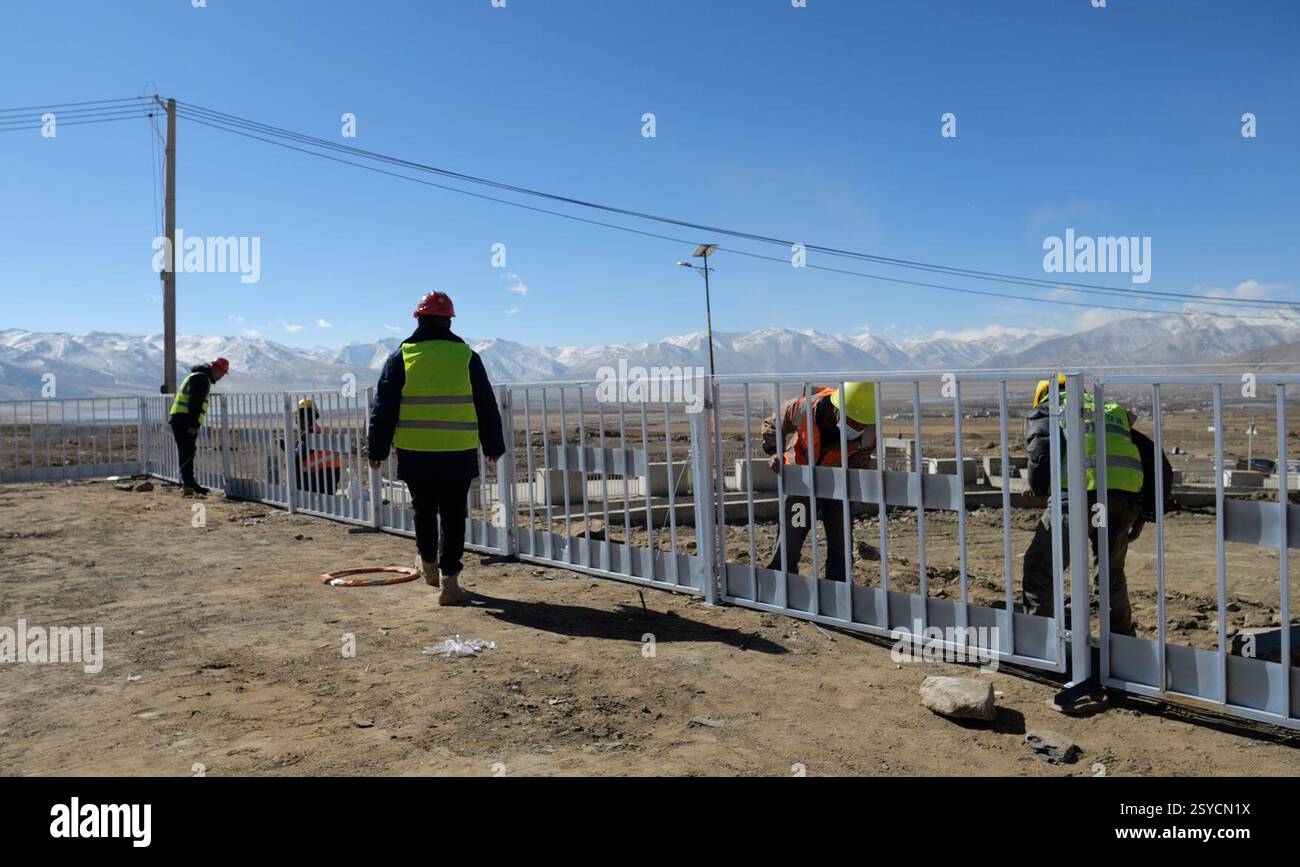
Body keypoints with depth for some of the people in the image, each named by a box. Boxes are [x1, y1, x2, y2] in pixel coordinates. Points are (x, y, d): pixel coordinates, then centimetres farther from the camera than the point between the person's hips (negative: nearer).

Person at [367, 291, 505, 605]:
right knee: (453, 517, 4)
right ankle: (449, 581, 2)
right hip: (459, 455, -1)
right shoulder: (467, 357, 1)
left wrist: (377, 449, 9)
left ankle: (429, 566, 37)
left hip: (415, 453, 1)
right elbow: (487, 408, 6)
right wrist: (494, 446, 17)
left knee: (424, 510, 19)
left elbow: (383, 409, 1)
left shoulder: (401, 358, 0)